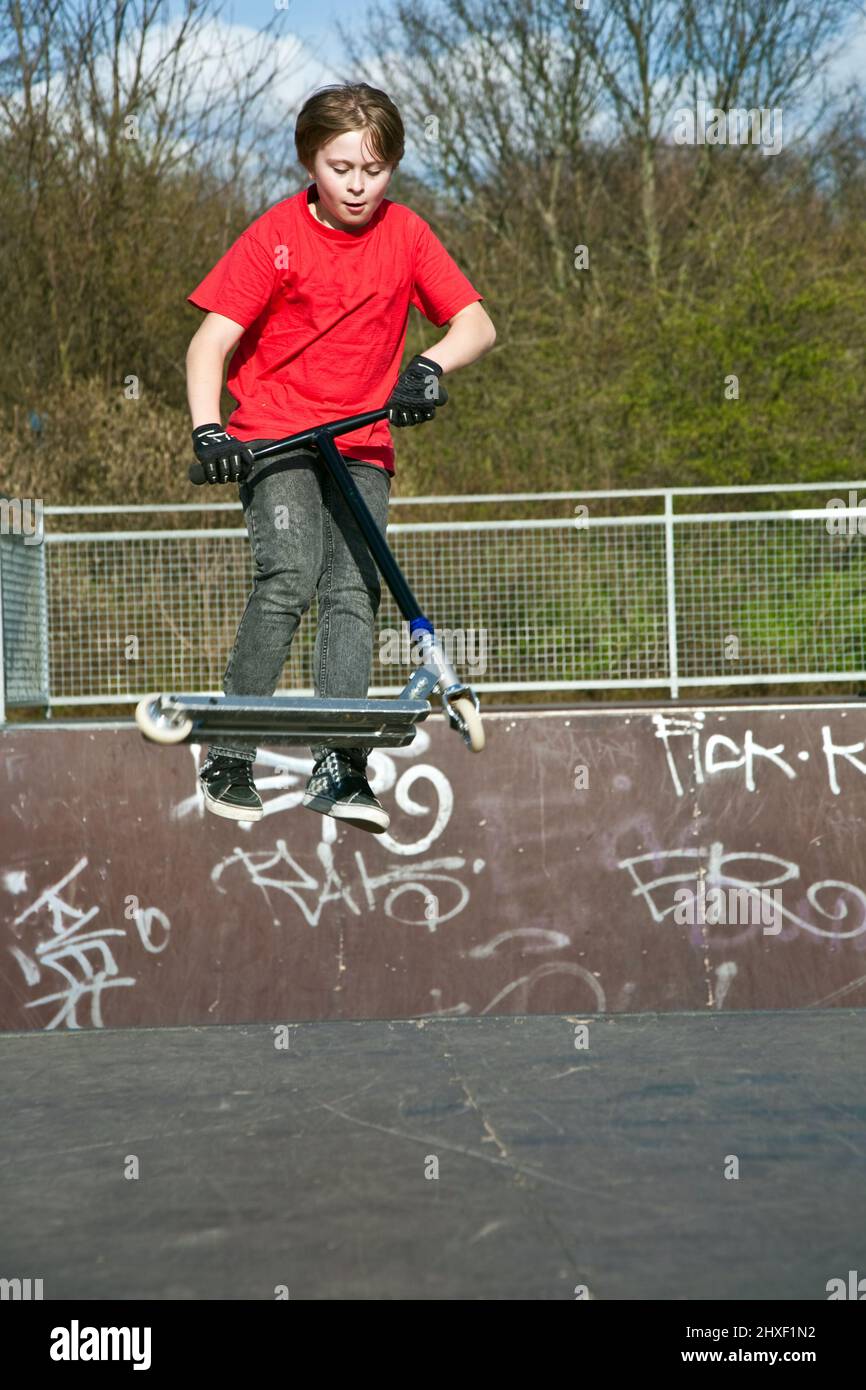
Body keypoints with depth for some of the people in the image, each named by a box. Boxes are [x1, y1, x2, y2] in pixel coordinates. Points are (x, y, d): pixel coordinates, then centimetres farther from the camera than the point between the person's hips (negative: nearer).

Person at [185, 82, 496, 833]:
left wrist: (431, 366, -23)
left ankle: (338, 768, -10)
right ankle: (228, 758, -16)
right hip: (275, 436, -3)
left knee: (353, 591, -10)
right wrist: (208, 430, -24)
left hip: (362, 443, 3)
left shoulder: (405, 234, 2)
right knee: (289, 578, -21)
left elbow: (477, 324, -2)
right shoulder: (277, 236, -6)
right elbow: (210, 343, -9)